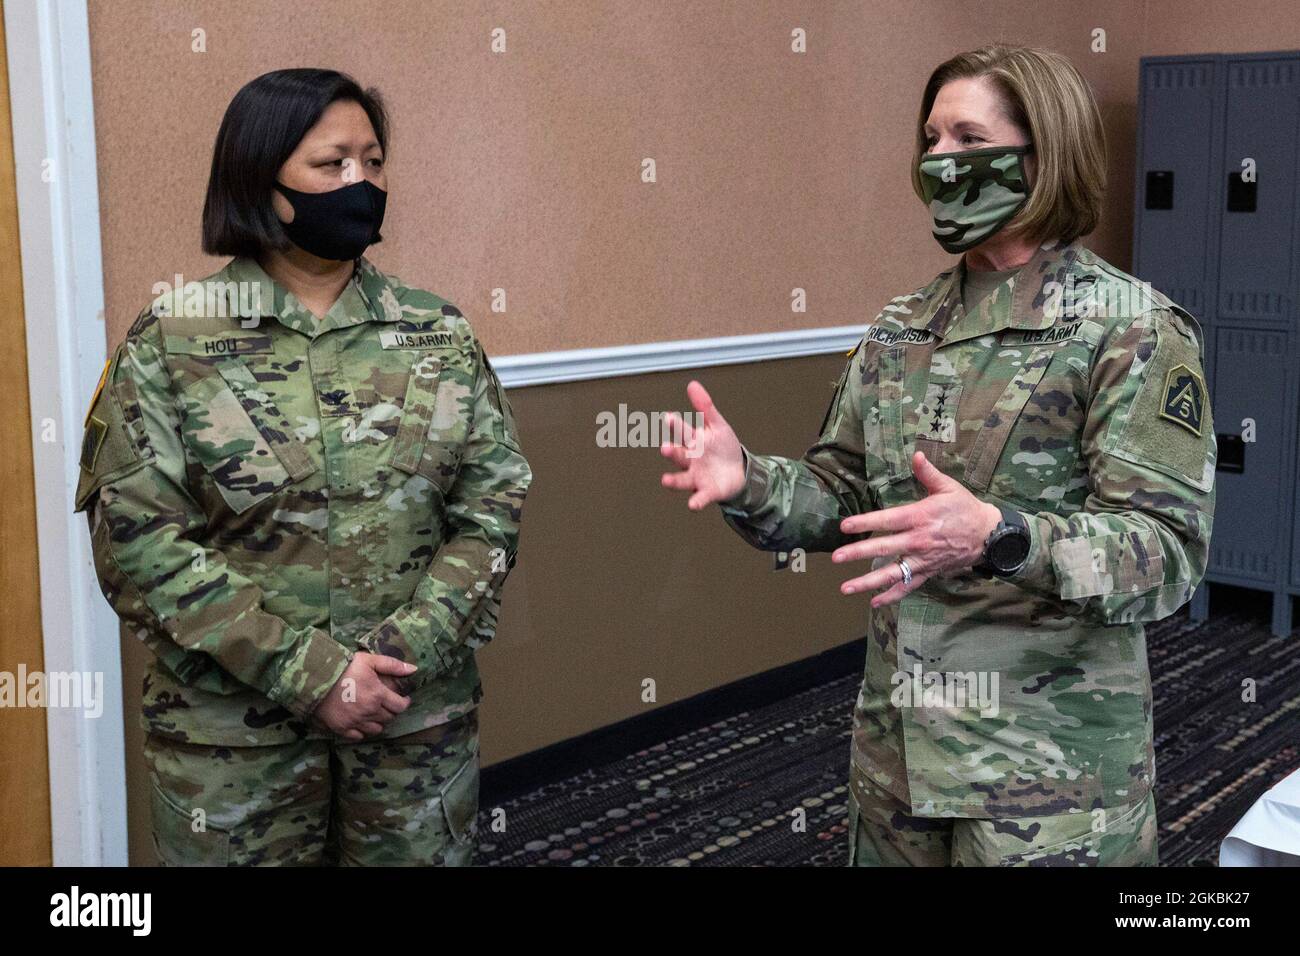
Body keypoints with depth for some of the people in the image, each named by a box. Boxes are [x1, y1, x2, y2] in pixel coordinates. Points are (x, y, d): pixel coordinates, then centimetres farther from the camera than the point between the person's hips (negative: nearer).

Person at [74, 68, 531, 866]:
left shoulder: (439, 332, 2)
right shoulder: (171, 344, -5)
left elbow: (493, 508, 0)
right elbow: (136, 540, -11)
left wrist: (409, 652, -14)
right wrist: (307, 673, -16)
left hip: (422, 715, 3)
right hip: (233, 732, -2)